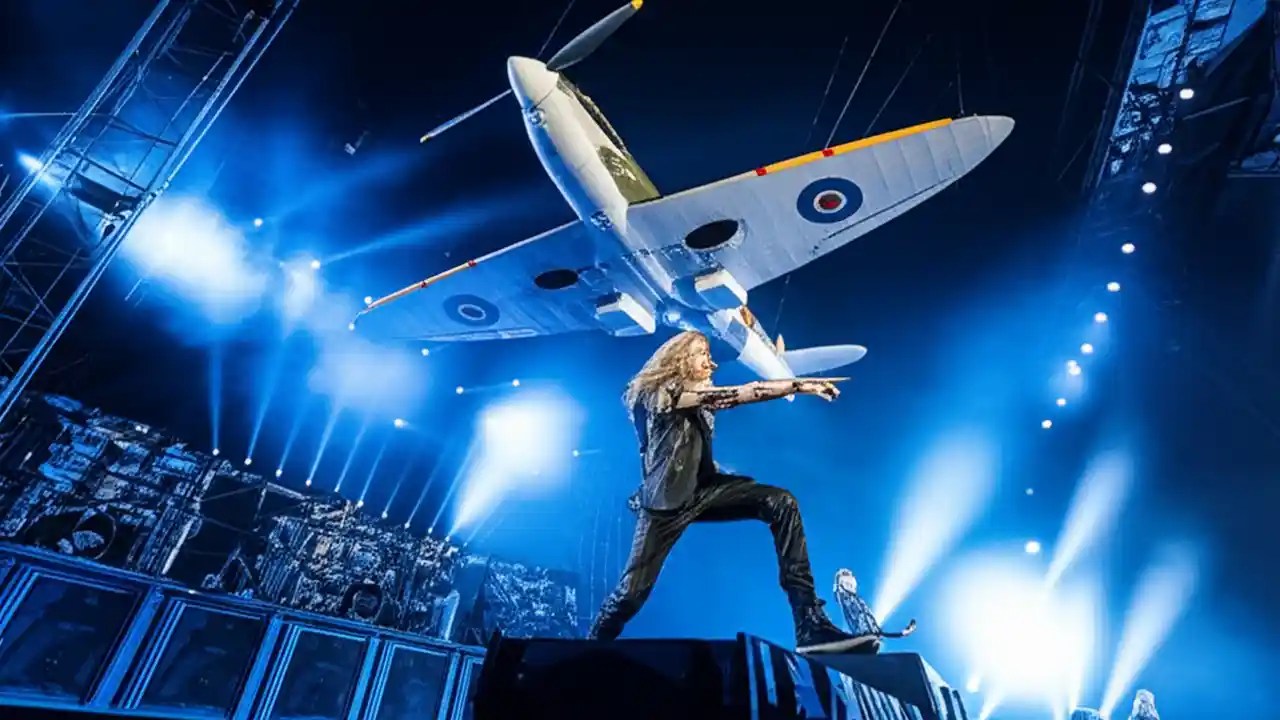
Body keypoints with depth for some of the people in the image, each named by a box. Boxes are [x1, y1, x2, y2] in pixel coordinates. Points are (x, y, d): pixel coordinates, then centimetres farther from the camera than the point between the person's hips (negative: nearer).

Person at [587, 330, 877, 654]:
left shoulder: (700, 395, 20)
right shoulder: (659, 392, -12)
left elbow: (735, 396, 5)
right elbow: (733, 394, -19)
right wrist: (801, 385, -20)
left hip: (702, 490, 7)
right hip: (668, 499, -7)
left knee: (781, 503, -13)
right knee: (634, 588, -4)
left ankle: (811, 626, -16)